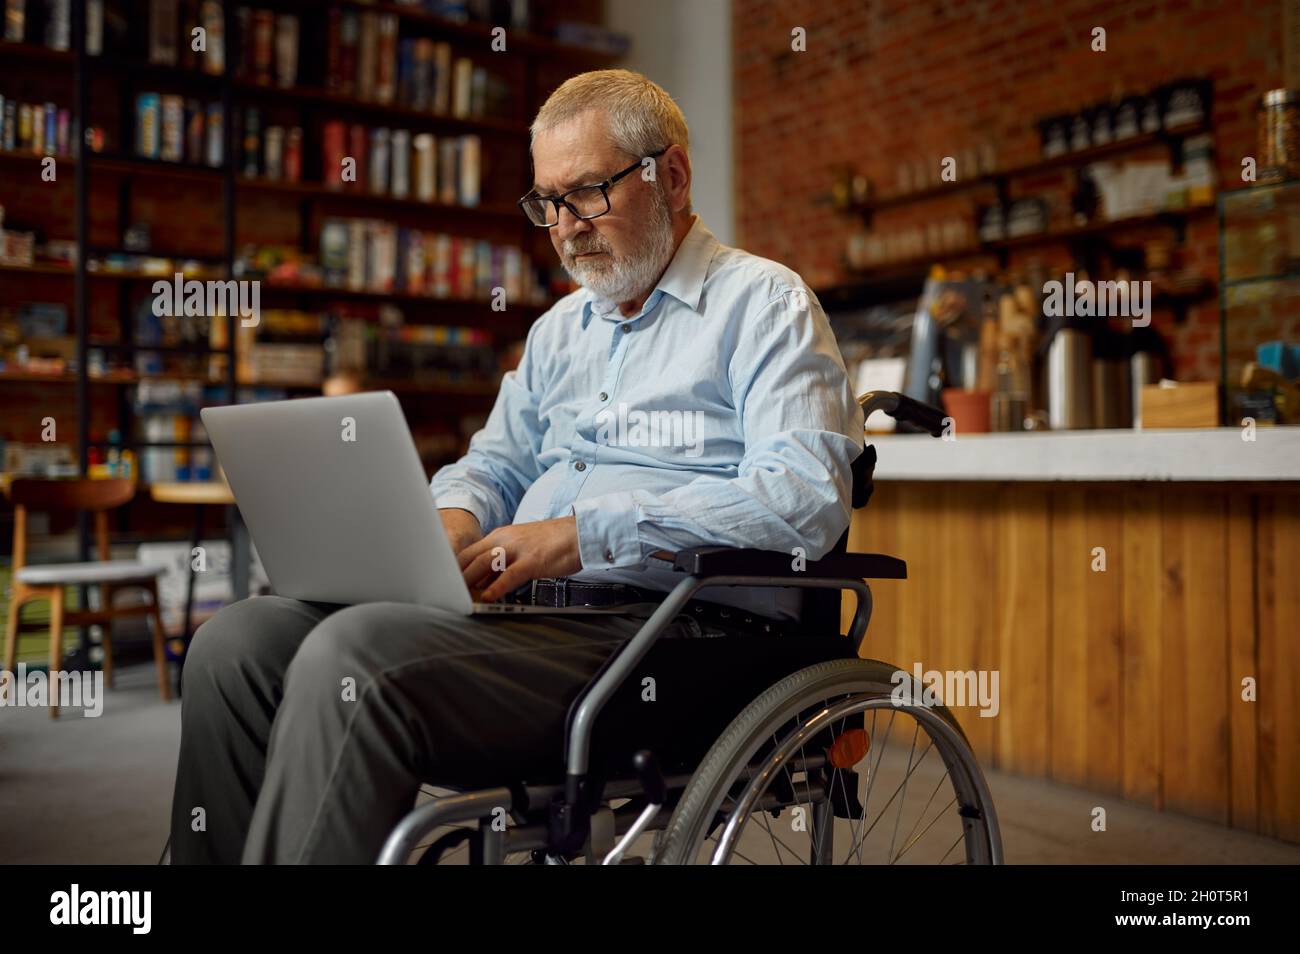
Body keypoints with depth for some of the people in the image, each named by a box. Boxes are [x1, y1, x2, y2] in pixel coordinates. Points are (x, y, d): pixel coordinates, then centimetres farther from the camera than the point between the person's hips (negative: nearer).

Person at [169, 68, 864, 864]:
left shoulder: (763, 303, 1)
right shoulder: (562, 327, 25)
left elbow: (807, 499, -14)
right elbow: (494, 467, 28)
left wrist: (585, 534, -18)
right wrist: (451, 529, 2)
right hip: (523, 604, 8)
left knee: (354, 655, -29)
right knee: (238, 643, -9)